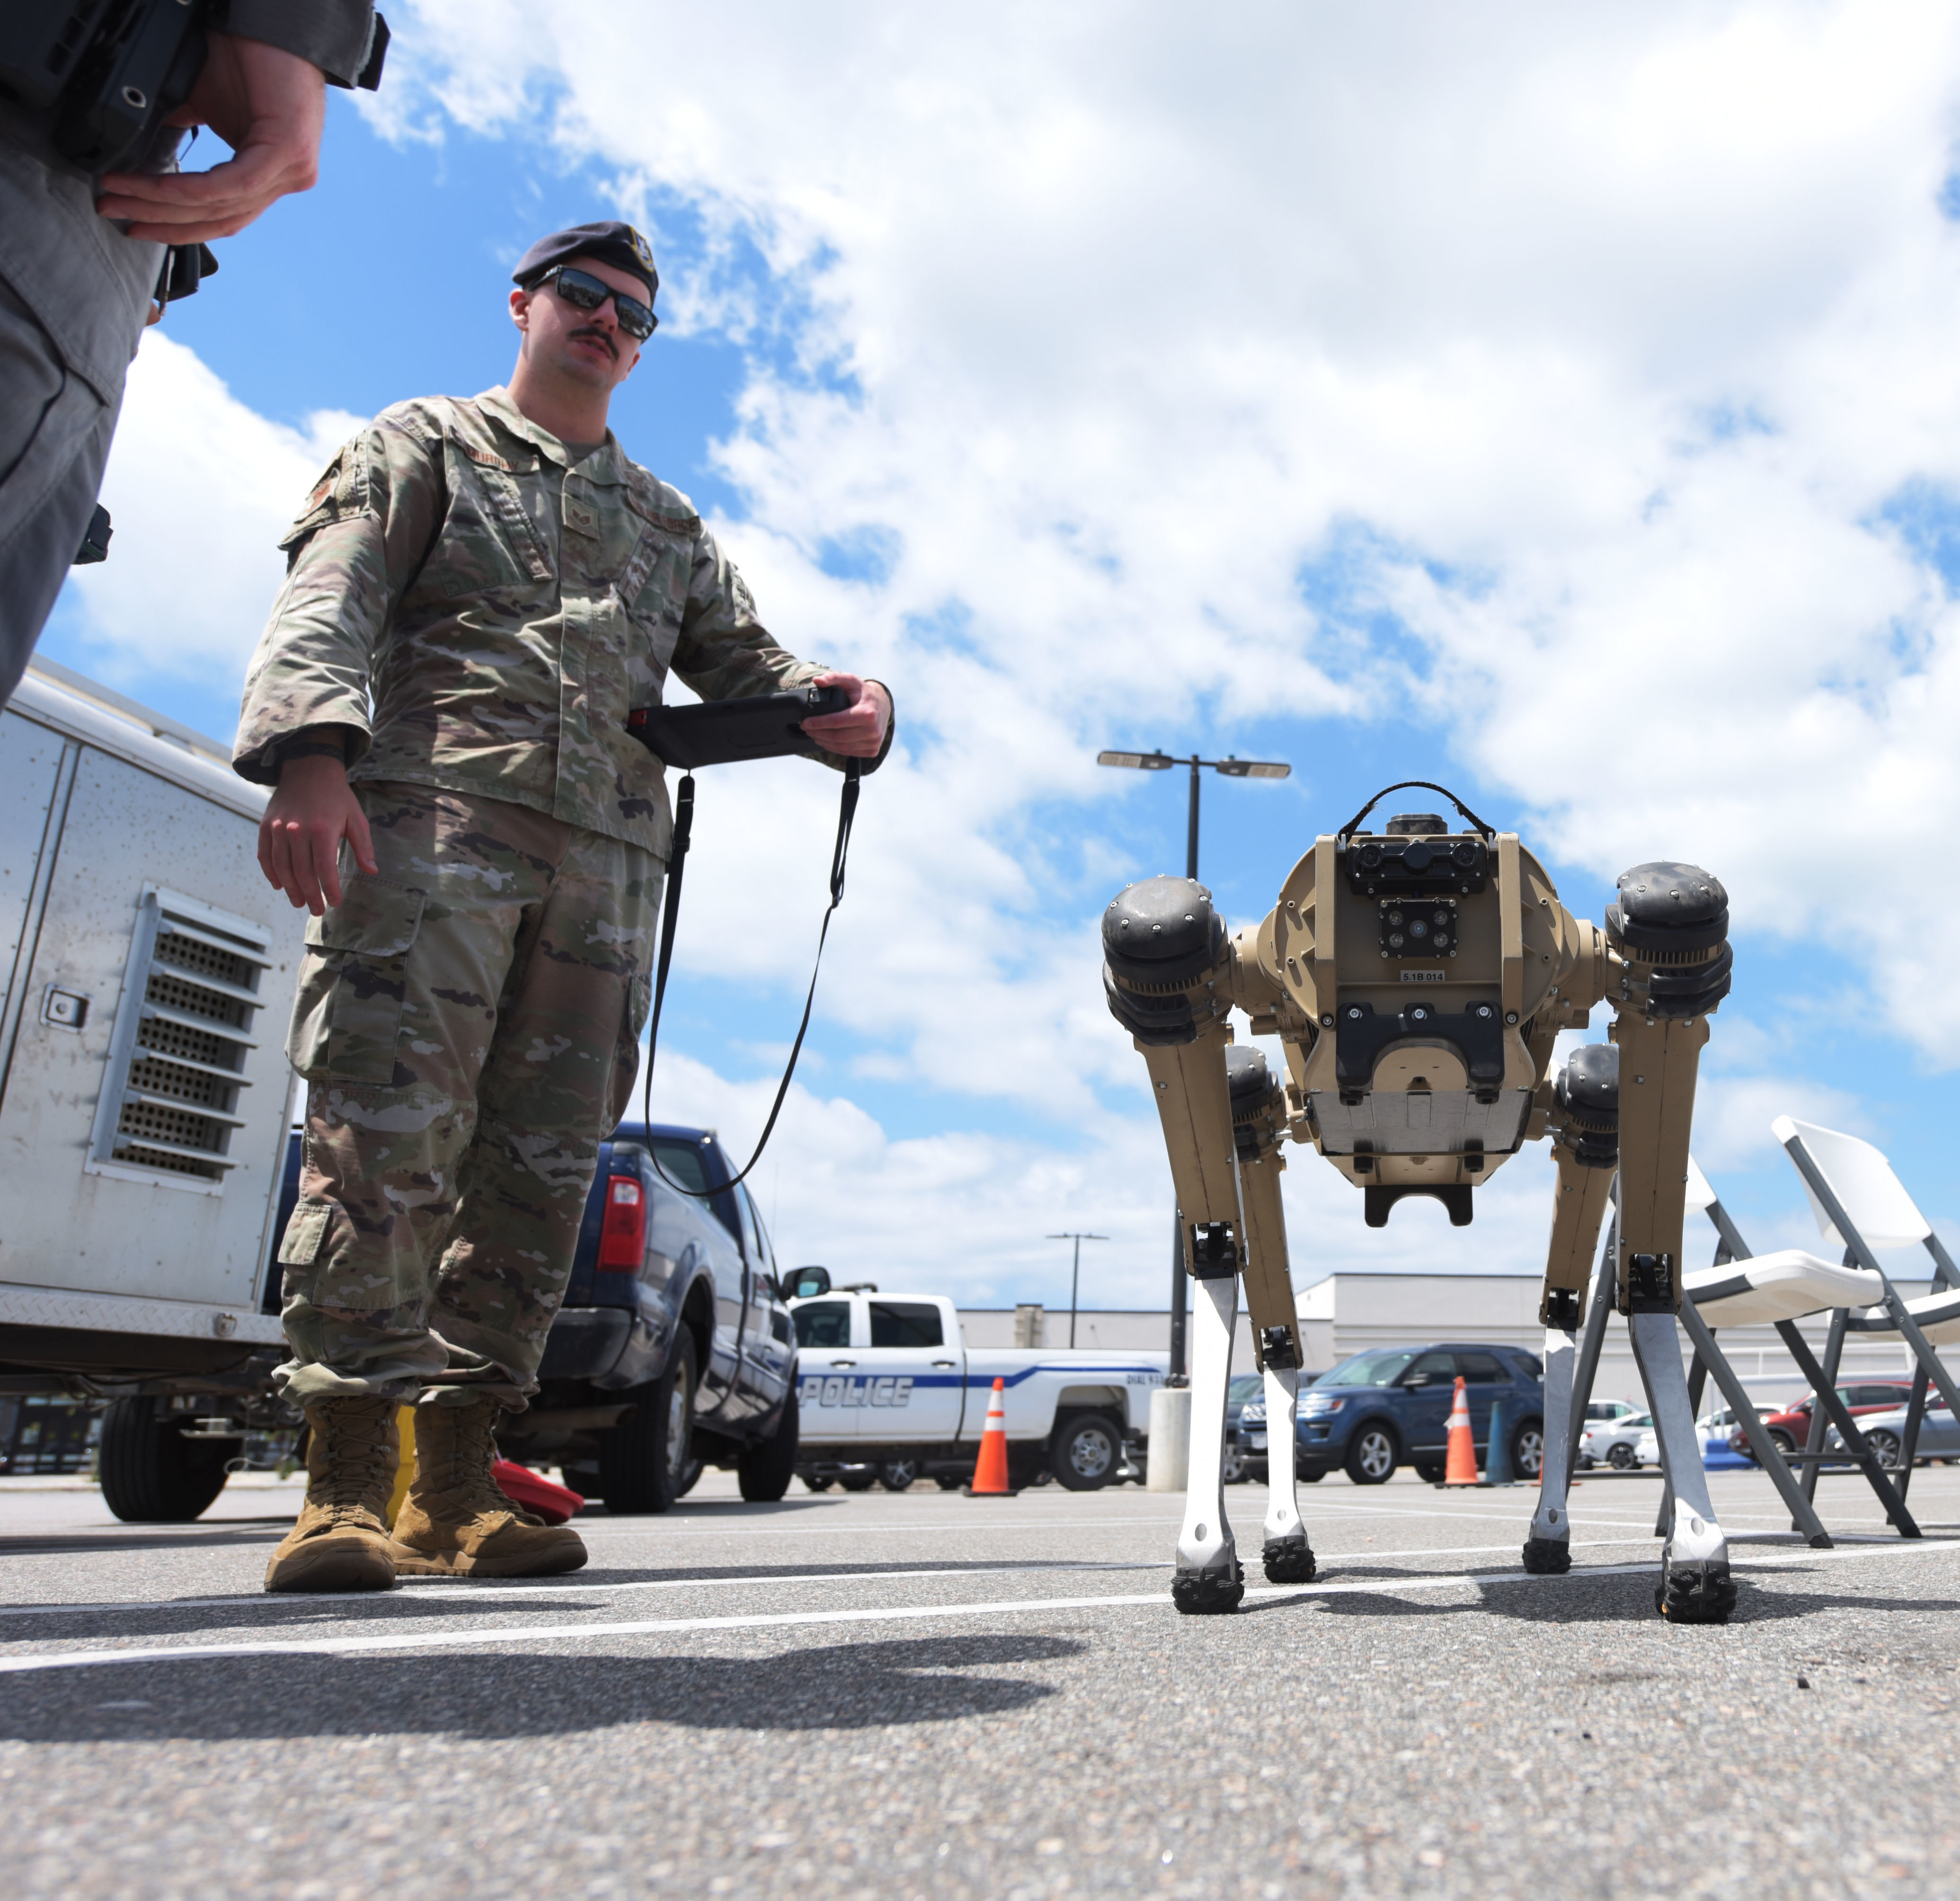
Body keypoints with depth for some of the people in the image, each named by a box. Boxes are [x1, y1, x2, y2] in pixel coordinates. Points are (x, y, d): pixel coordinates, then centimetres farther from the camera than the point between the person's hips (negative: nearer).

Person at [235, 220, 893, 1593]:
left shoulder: (671, 525, 33)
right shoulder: (425, 446, 20)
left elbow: (745, 667, 23)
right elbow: (327, 608, 4)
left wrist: (843, 707, -2)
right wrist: (311, 756, -16)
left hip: (608, 857, 4)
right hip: (429, 813, -4)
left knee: (542, 1162, -2)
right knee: (388, 1132, -15)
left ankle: (457, 1489, 2)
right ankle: (347, 1486, -11)